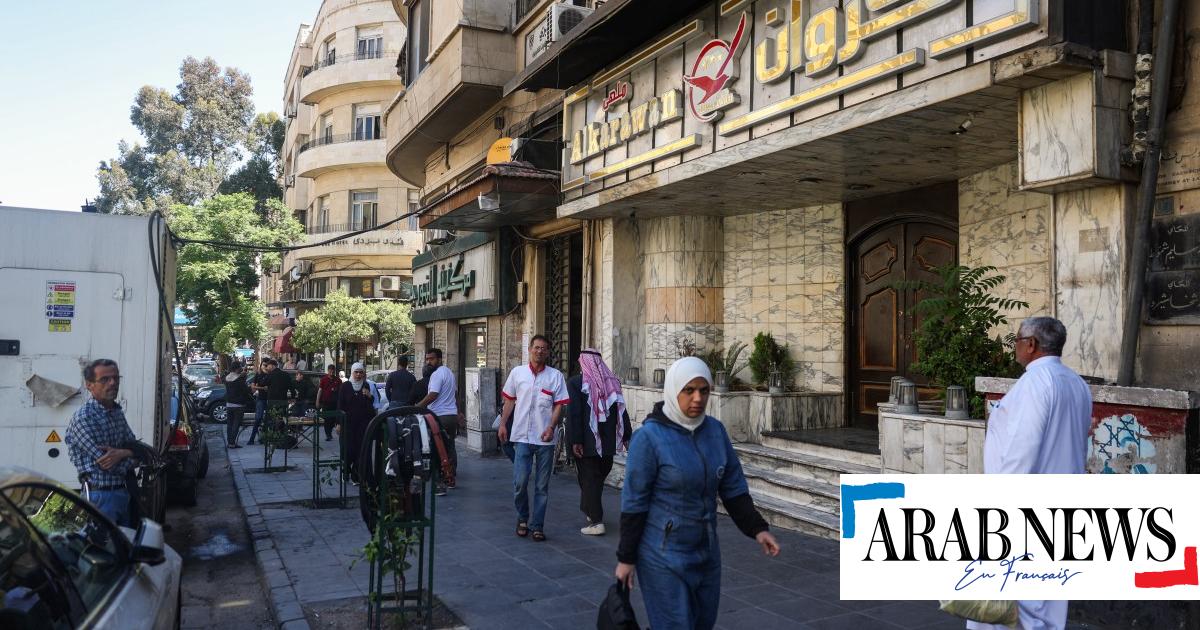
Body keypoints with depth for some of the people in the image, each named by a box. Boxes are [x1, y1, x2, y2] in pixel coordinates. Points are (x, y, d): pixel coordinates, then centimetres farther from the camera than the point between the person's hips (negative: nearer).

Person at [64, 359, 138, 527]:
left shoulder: (118, 412, 10)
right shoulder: (83, 418, -16)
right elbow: (104, 463, -20)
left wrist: (122, 453, -15)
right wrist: (131, 458, -2)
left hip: (124, 493, 8)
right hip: (101, 496, -8)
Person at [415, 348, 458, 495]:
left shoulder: (437, 374, -14)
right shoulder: (449, 372, 17)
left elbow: (433, 395, -23)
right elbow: (455, 392, 23)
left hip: (440, 417, -10)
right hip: (452, 415, 10)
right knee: (450, 448, 18)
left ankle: (440, 484, -10)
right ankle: (451, 479, 27)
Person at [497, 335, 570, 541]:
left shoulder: (556, 376, 1)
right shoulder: (517, 372, 5)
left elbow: (559, 405, 0)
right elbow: (509, 400, 12)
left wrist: (551, 427, -13)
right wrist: (502, 424, 5)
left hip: (545, 439, 0)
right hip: (522, 437, 0)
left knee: (542, 486, 6)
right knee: (520, 481, -4)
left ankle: (537, 525, 17)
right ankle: (523, 518, 20)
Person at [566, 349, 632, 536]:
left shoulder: (575, 382, -9)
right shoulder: (613, 381, 4)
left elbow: (573, 413, -14)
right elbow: (622, 411, 6)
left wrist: (575, 441, -13)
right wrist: (626, 436, 10)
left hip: (587, 443, -5)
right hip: (608, 441, 5)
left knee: (589, 479, 1)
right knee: (600, 476, 18)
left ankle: (596, 521, -1)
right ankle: (589, 509, 33)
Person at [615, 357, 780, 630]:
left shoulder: (715, 430, 0)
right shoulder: (649, 437, -15)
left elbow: (733, 487, 7)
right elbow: (634, 502, -11)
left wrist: (757, 528, -4)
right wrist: (626, 558, -8)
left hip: (706, 551, 6)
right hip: (664, 555, -6)